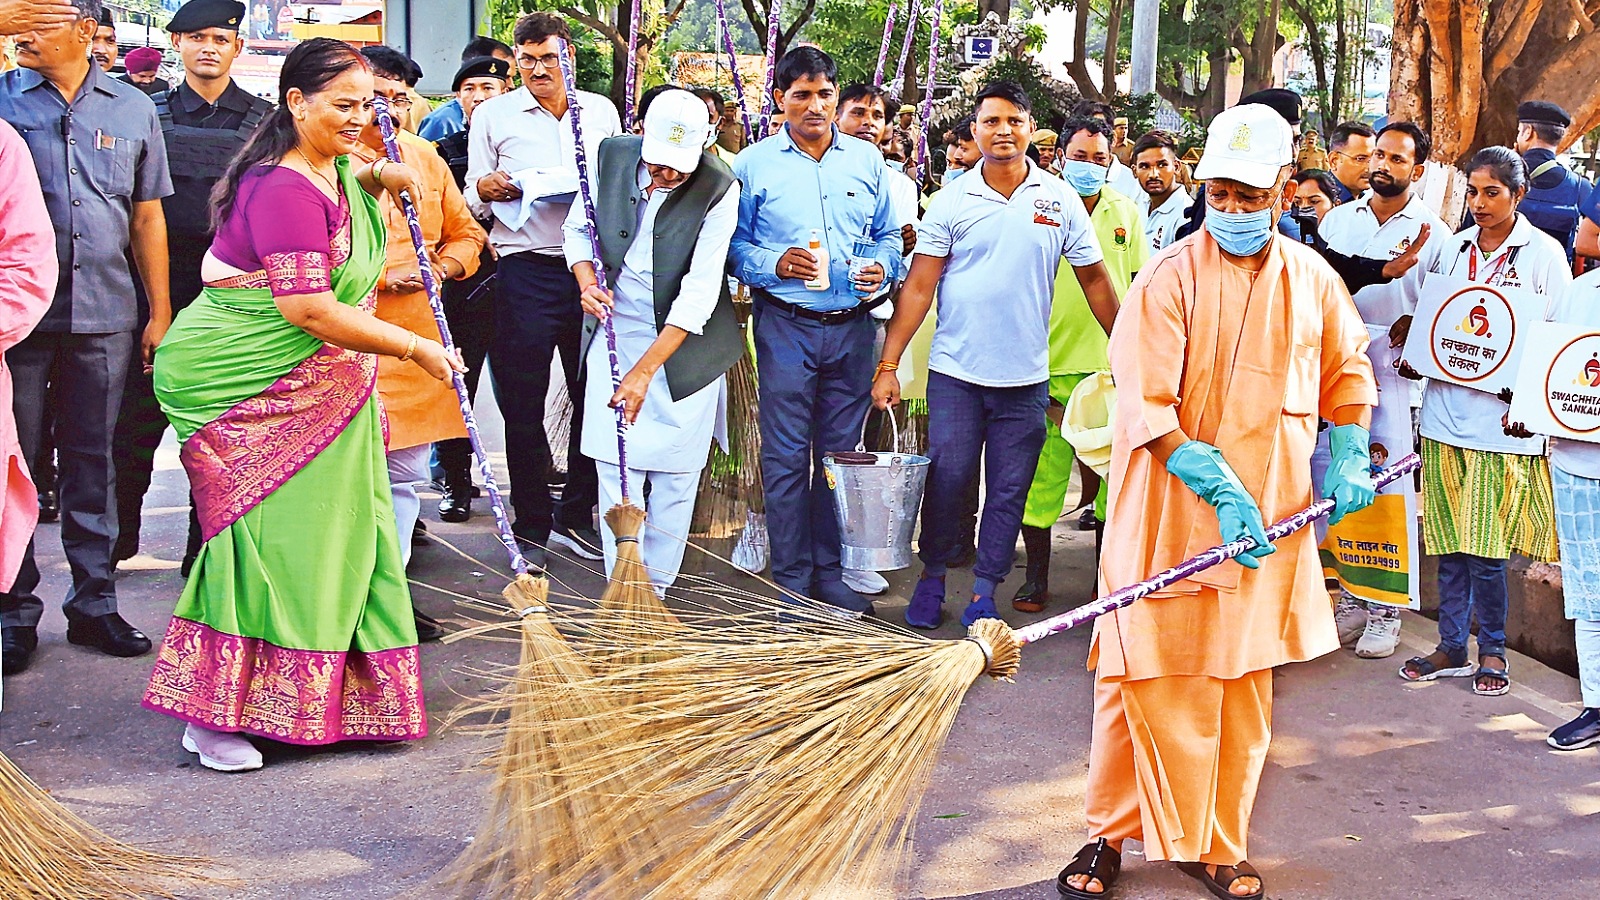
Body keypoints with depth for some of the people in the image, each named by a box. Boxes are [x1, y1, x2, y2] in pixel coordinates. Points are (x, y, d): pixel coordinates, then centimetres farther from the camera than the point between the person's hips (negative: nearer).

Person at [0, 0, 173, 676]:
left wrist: (160, 312, 9)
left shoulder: (132, 109, 9)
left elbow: (147, 217, 11)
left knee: (92, 461, 9)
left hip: (103, 315, 1)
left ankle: (93, 601, 18)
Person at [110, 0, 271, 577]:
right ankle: (117, 538, 18)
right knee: (139, 415, 3)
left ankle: (206, 552, 14)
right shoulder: (150, 113, 8)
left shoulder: (264, 119, 7)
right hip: (159, 283, 0)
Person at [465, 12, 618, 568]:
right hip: (525, 269, -2)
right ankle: (530, 526, 11)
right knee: (523, 403, 1)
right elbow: (472, 201, 10)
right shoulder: (493, 115, 7)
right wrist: (484, 189, -13)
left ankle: (576, 515, 19)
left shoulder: (602, 112, 12)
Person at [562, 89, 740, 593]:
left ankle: (655, 590, 17)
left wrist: (644, 370, -25)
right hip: (615, 330, 3)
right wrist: (586, 279, -13)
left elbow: (698, 293, -22)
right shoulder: (611, 157, -7)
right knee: (616, 463, -1)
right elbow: (578, 227, 10)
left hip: (686, 343, -3)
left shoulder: (719, 189, -18)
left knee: (676, 472, 1)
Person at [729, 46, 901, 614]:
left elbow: (889, 235, 14)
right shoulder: (753, 165, 1)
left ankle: (831, 572, 20)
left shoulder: (867, 160, 10)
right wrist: (774, 264, -16)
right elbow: (733, 246, 2)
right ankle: (791, 579, 8)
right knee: (786, 456, -2)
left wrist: (881, 267, -7)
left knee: (841, 453, 9)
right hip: (786, 327, -3)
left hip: (853, 327, 3)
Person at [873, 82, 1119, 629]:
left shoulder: (1059, 200, 2)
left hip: (1025, 378, 1)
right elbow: (919, 287, -2)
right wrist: (889, 364, -6)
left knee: (1009, 490, 5)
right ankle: (932, 576, 21)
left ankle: (984, 594, 17)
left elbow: (1094, 280, 8)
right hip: (955, 373, -1)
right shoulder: (952, 201, -1)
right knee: (947, 478, 1)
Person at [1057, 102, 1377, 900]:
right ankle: (1110, 833, 17)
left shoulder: (1311, 279, 6)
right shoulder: (1168, 278, -9)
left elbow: (1347, 369, 24)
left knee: (1244, 691, 9)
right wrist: (1221, 490, -23)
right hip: (1168, 518, -4)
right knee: (1145, 681, 1)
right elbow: (1147, 412, -15)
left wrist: (1348, 455, 9)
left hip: (1272, 523, 4)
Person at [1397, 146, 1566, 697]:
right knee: (1449, 540, 8)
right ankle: (1452, 648, 19)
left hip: (1501, 418, -4)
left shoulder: (1542, 253, -2)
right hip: (1444, 409, 4)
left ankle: (1492, 651, 14)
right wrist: (1413, 359, 0)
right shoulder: (1452, 249, 11)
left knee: (1485, 547, -3)